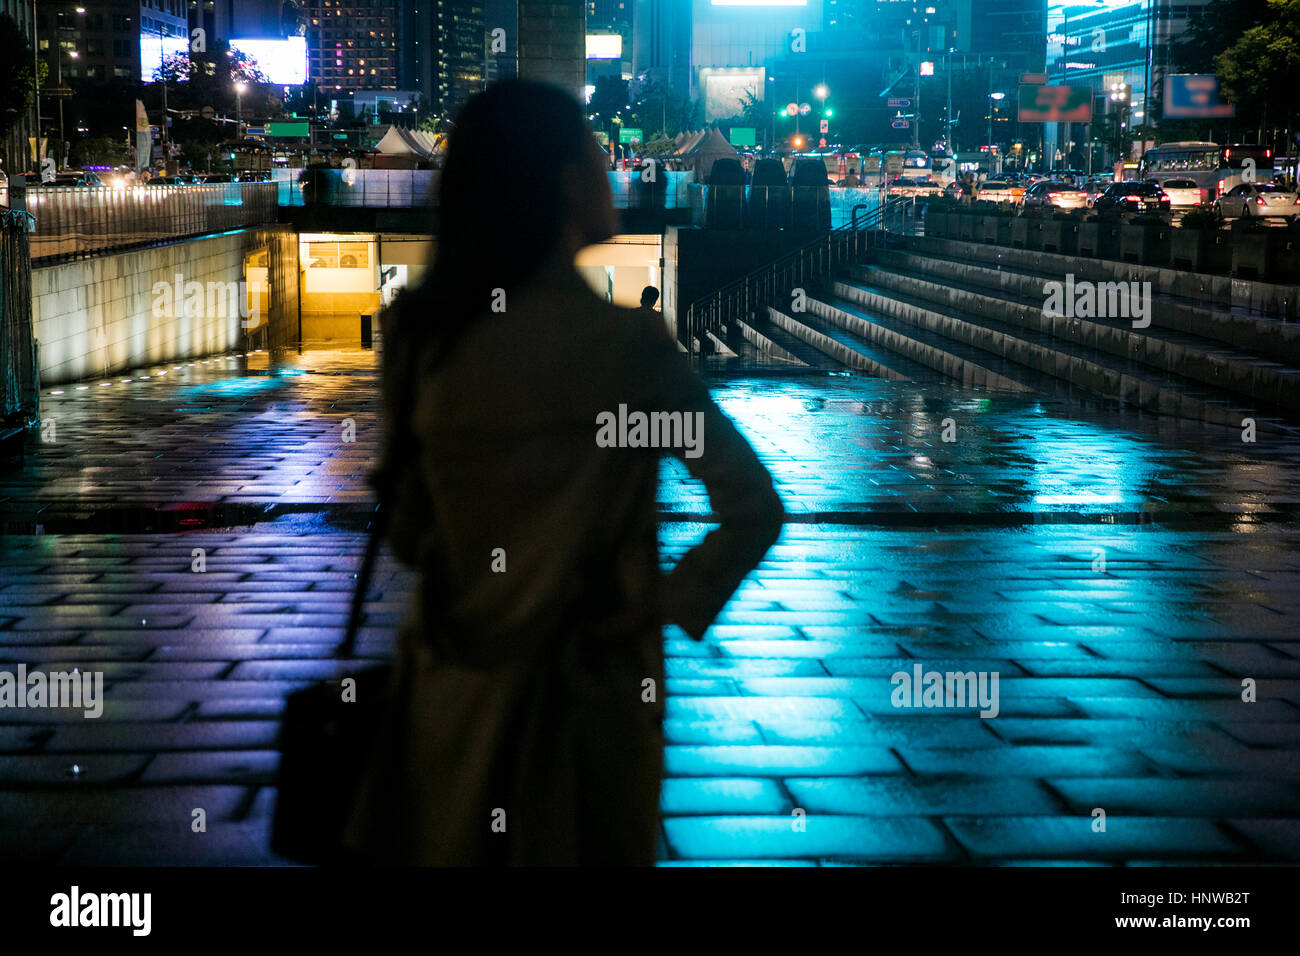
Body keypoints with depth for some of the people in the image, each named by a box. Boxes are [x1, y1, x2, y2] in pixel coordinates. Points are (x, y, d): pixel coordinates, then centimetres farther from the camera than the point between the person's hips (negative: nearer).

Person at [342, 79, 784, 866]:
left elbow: (404, 528, 3)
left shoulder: (422, 336, -6)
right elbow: (753, 509, -19)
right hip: (586, 686, -3)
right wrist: (667, 607, -5)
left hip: (454, 691, 3)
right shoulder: (624, 342, -17)